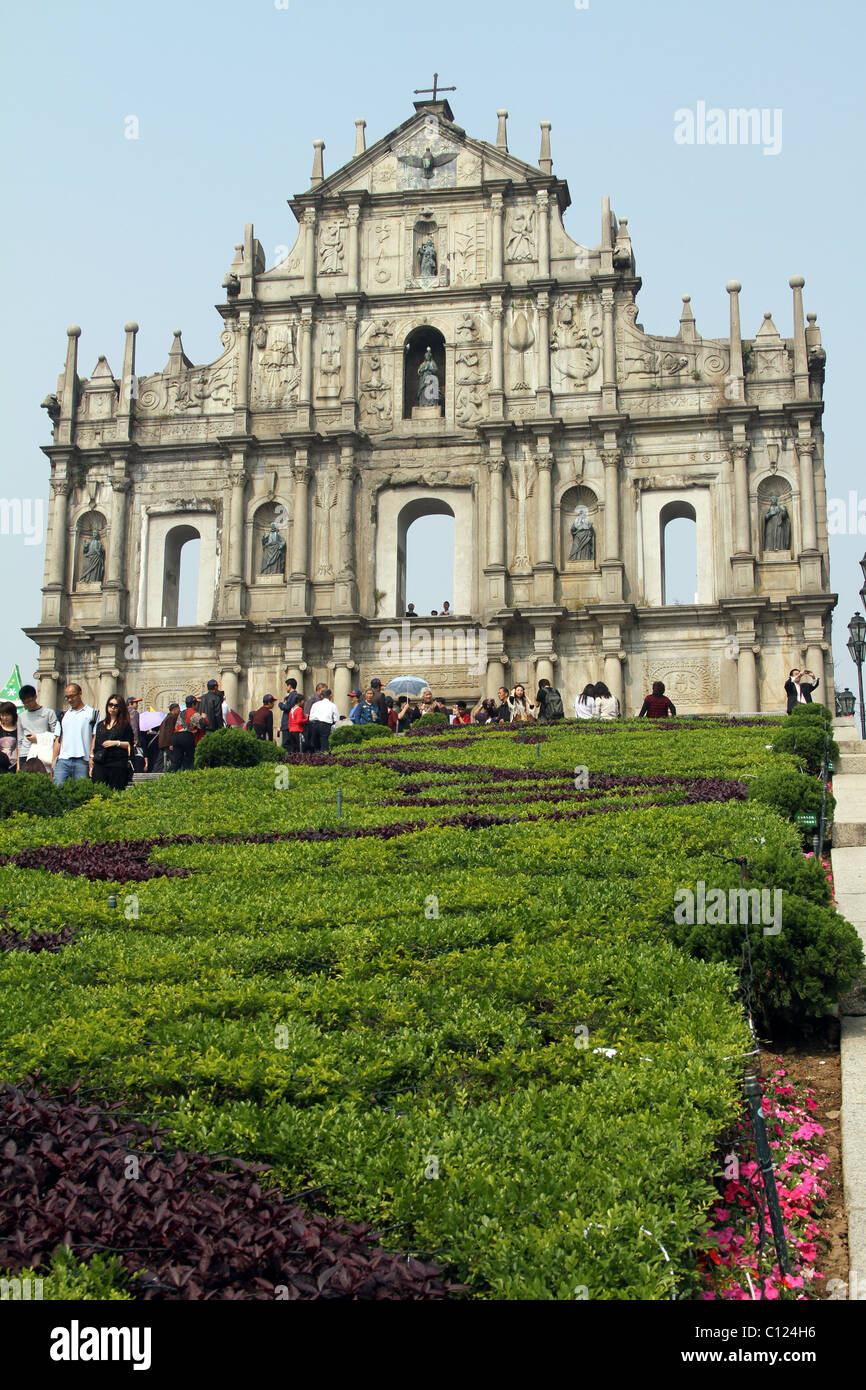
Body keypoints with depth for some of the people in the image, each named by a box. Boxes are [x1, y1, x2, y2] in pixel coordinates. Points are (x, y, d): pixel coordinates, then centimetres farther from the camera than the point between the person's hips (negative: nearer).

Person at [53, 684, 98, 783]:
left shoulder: (92, 712, 8)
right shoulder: (64, 715, 19)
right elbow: (58, 739, 18)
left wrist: (92, 757, -8)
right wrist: (54, 760, 9)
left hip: (82, 761, -3)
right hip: (63, 760, 3)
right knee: (57, 787, -8)